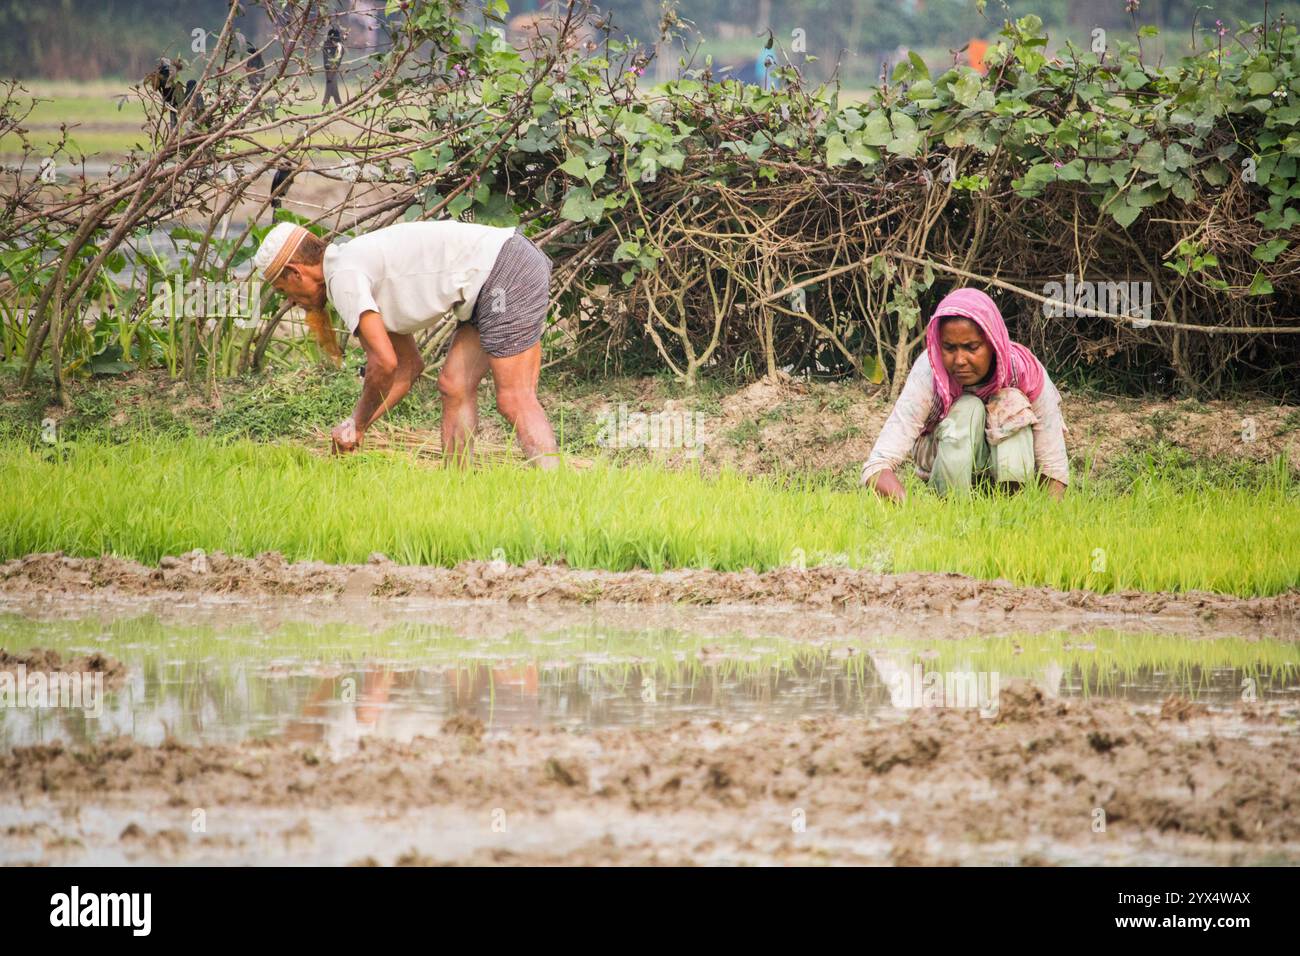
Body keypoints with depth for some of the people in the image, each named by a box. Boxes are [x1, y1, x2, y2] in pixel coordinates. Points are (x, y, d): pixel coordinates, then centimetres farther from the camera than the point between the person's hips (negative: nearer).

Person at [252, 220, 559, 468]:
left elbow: (384, 362, -18)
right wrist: (357, 426, 20)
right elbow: (409, 368, 26)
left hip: (506, 273, -10)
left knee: (514, 401, -12)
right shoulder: (364, 275, 21)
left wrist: (358, 424, -3)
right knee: (454, 388, 10)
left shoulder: (343, 278, -10)